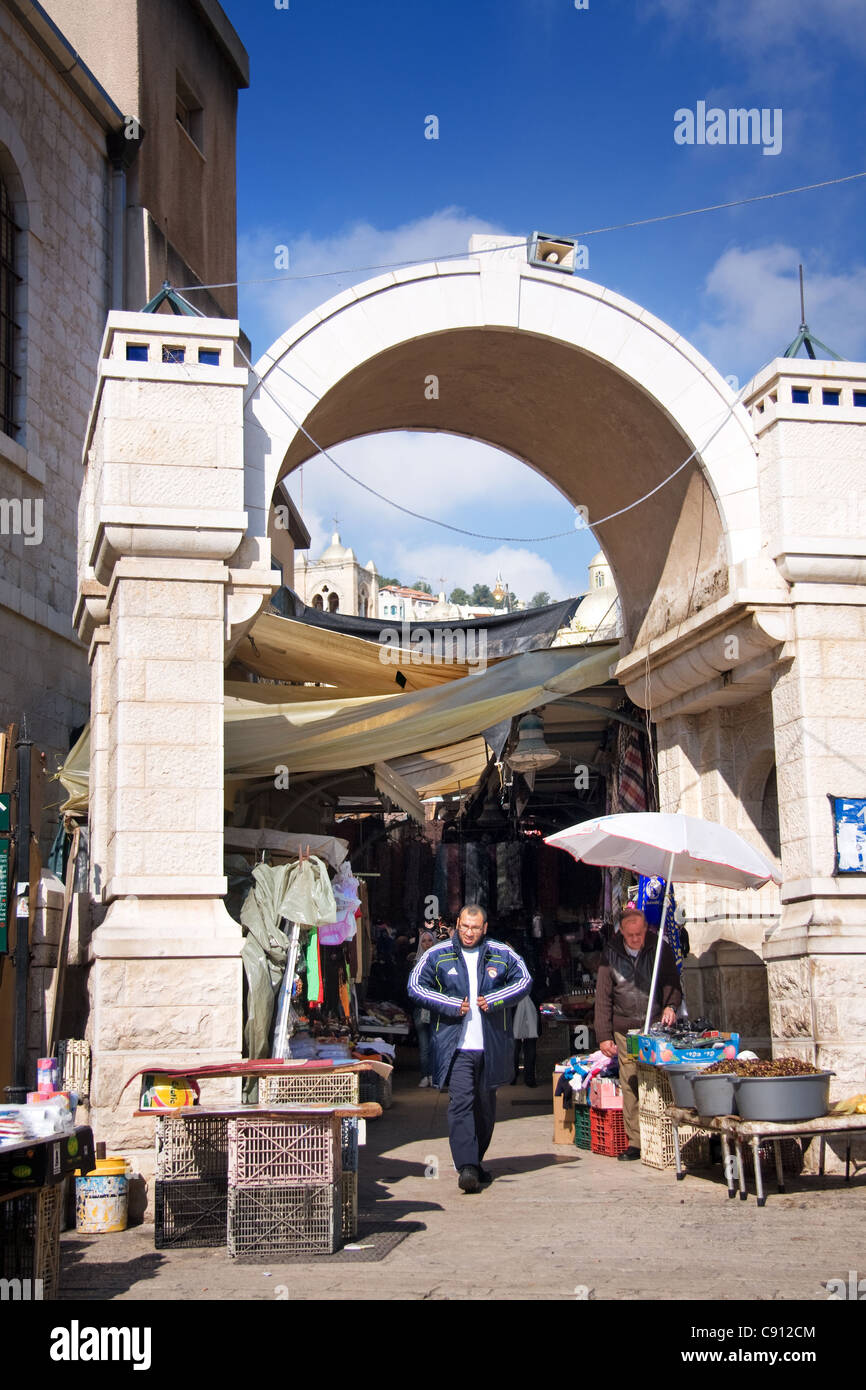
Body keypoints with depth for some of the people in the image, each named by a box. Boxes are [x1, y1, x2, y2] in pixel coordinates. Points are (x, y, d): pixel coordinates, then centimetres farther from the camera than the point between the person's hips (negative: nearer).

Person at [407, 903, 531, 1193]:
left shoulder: (502, 954, 6)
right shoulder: (437, 955, 1)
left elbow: (524, 980, 10)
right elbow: (415, 986, 0)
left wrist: (495, 1000, -5)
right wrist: (452, 1006, -9)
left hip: (492, 1045, 3)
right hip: (456, 1045, -3)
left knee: (485, 1105, 13)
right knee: (460, 1102, -15)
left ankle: (475, 1162, 28)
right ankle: (466, 1167, -20)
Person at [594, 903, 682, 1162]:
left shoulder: (660, 948, 2)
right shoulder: (611, 953, 5)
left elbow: (672, 983, 11)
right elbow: (603, 997, 7)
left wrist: (670, 1006, -11)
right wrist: (604, 1035, 2)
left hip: (655, 1027, -1)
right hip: (624, 1031, 1)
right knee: (630, 1088, -1)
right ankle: (635, 1141, 4)